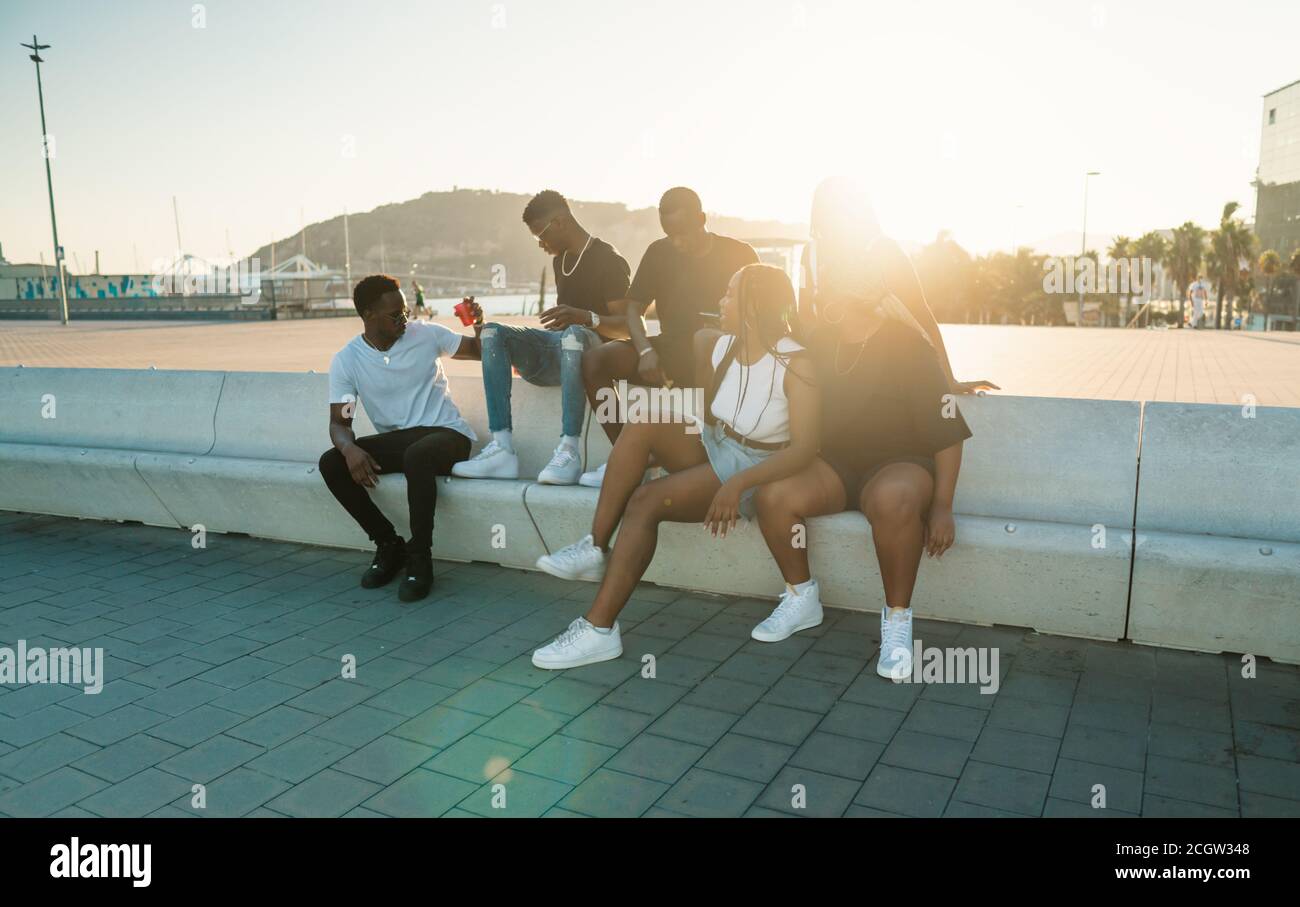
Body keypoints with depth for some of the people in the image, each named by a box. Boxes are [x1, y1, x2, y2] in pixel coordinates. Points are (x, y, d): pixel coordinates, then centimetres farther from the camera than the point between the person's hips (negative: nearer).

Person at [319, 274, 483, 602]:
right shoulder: (345, 360, -1)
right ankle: (388, 543, -3)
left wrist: (480, 324, -13)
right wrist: (350, 448, -27)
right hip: (395, 440, 3)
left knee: (416, 456, -38)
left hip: (446, 433, -3)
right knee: (331, 463, -19)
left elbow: (478, 350, 10)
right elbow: (339, 421, -4)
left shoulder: (426, 334, 0)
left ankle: (419, 556, -21)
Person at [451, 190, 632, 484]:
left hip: (592, 346, -7)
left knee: (573, 334, -41)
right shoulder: (560, 260, 21)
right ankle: (502, 448, -33)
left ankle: (569, 451, -47)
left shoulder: (609, 260, -4)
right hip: (553, 348, 7)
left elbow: (628, 326, -12)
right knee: (492, 332, -18)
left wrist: (586, 318, -31)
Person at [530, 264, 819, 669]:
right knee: (643, 420, -20)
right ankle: (595, 548, -18)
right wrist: (664, 446, -1)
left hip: (751, 470, -7)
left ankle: (599, 628, -24)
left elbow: (805, 447, -25)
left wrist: (738, 483, -34)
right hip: (710, 451, 7)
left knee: (645, 501, -27)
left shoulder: (794, 364, -17)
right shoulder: (720, 346, 3)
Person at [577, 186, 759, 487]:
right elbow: (633, 308, 4)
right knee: (594, 359, -20)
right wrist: (646, 350, -16)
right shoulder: (659, 252, 9)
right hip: (671, 349, 4)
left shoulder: (739, 254, 1)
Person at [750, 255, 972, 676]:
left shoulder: (908, 347, -11)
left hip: (898, 464, -5)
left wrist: (942, 506, -18)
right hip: (833, 465, 5)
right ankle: (801, 597, -1)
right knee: (774, 494, -25)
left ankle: (897, 618, -21)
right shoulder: (820, 343, 5)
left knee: (895, 500, -41)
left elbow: (947, 431, -11)